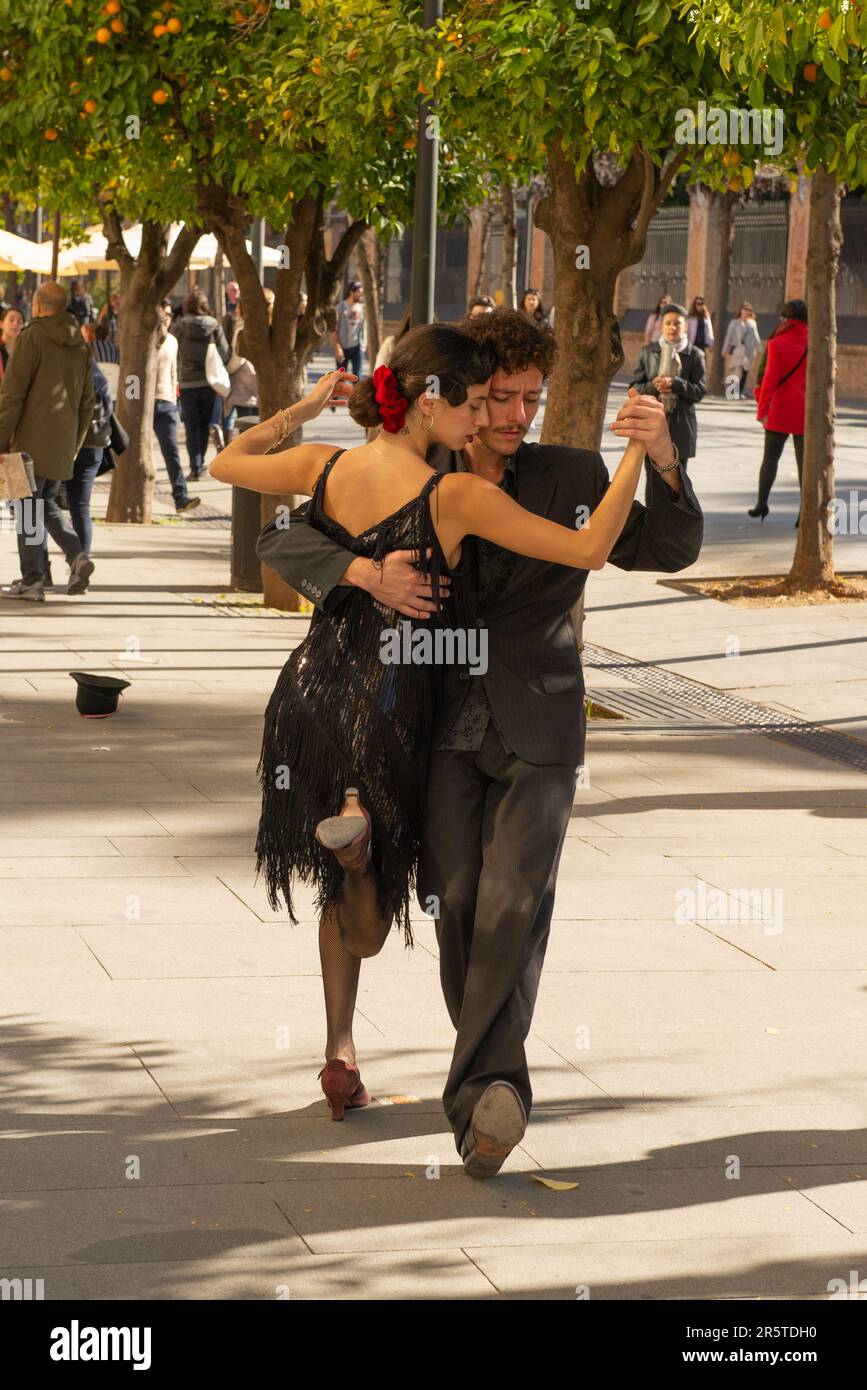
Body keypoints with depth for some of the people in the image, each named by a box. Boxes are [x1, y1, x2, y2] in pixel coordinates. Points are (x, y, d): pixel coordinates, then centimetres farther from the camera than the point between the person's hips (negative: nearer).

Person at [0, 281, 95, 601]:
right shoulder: (79, 346, 13)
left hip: (33, 440, -7)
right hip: (64, 443, 7)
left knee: (29, 508, 0)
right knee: (47, 503, 18)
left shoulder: (32, 337, -9)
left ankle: (32, 580, 0)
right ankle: (77, 555, -2)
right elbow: (86, 403, 17)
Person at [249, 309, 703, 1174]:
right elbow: (284, 542, 4)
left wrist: (663, 461, -21)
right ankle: (495, 1081, 8)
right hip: (446, 728, 1)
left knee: (516, 899, -17)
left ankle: (481, 1086, -21)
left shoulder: (571, 478, 4)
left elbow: (668, 549, -3)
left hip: (536, 730, -1)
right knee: (456, 901, -5)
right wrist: (362, 571, -16)